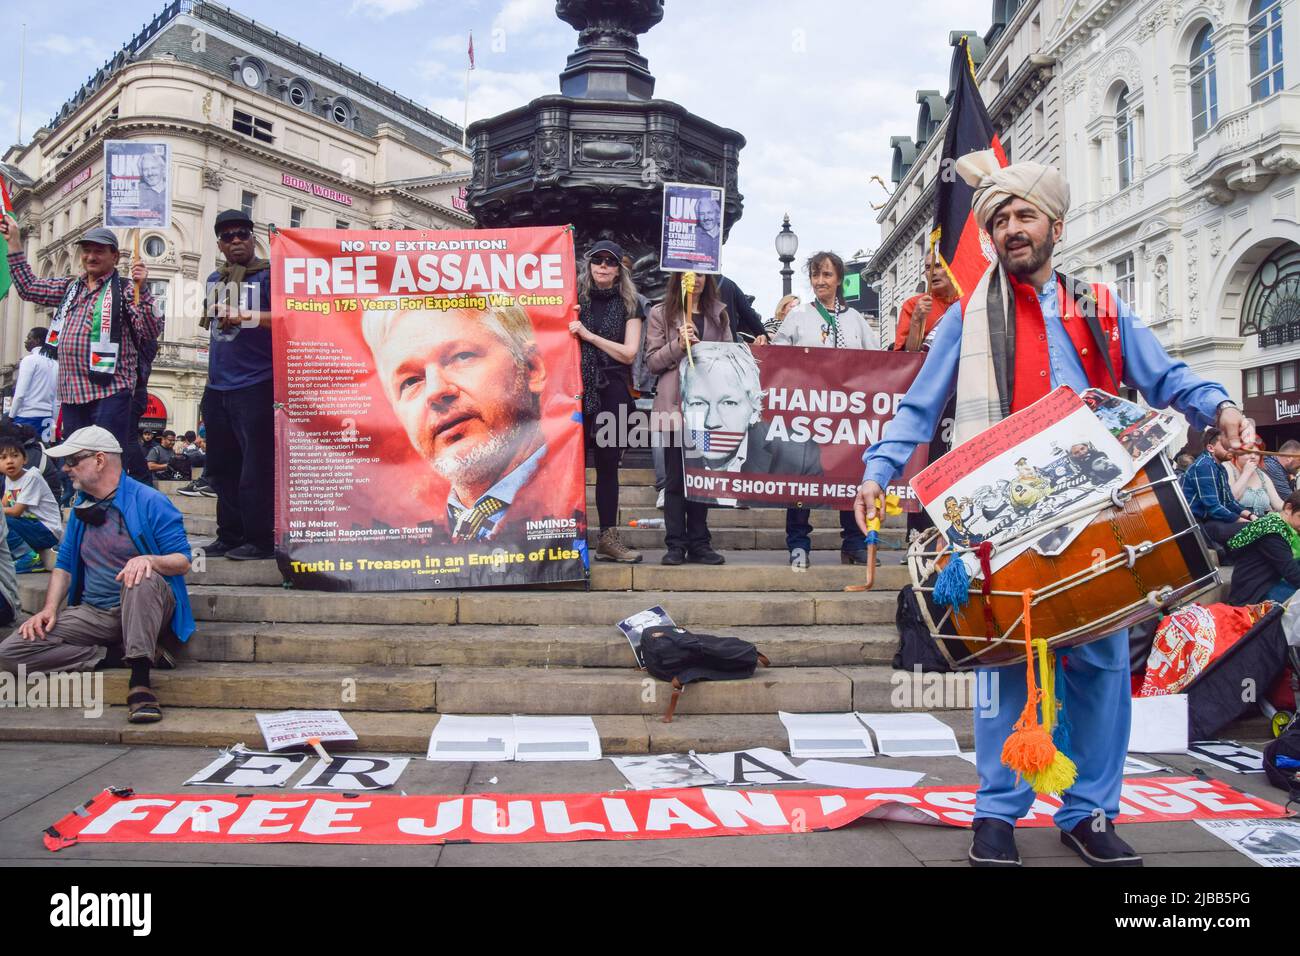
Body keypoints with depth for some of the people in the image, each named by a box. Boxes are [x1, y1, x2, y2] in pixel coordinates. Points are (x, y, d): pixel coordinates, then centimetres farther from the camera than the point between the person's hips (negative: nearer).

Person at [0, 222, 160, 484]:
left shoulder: (125, 290, -1)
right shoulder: (70, 286, 19)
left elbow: (152, 332, -12)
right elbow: (28, 287, 24)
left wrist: (142, 290, -24)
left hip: (109, 392, -7)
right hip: (71, 393, 7)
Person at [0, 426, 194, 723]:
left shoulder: (149, 501, -7)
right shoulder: (81, 508, 14)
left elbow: (182, 561, -11)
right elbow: (64, 564, 17)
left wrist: (149, 560, -33)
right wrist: (50, 608, -1)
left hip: (143, 609, -6)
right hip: (94, 613, 6)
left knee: (142, 578, -41)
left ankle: (140, 681, -39)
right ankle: (118, 655, -14)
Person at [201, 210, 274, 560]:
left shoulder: (269, 275, -2)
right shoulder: (214, 280, 18)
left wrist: (248, 316, -23)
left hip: (255, 385, -7)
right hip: (217, 386, 8)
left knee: (256, 465, -7)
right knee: (222, 466, 11)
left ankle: (259, 540, 0)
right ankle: (229, 536, 20)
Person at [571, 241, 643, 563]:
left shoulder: (629, 304, 10)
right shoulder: (575, 297, 10)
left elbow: (628, 354, 0)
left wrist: (588, 335, -6)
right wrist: (568, 329, -4)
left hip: (612, 391, 1)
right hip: (576, 388, 0)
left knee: (608, 464, 4)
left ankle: (608, 538, 9)